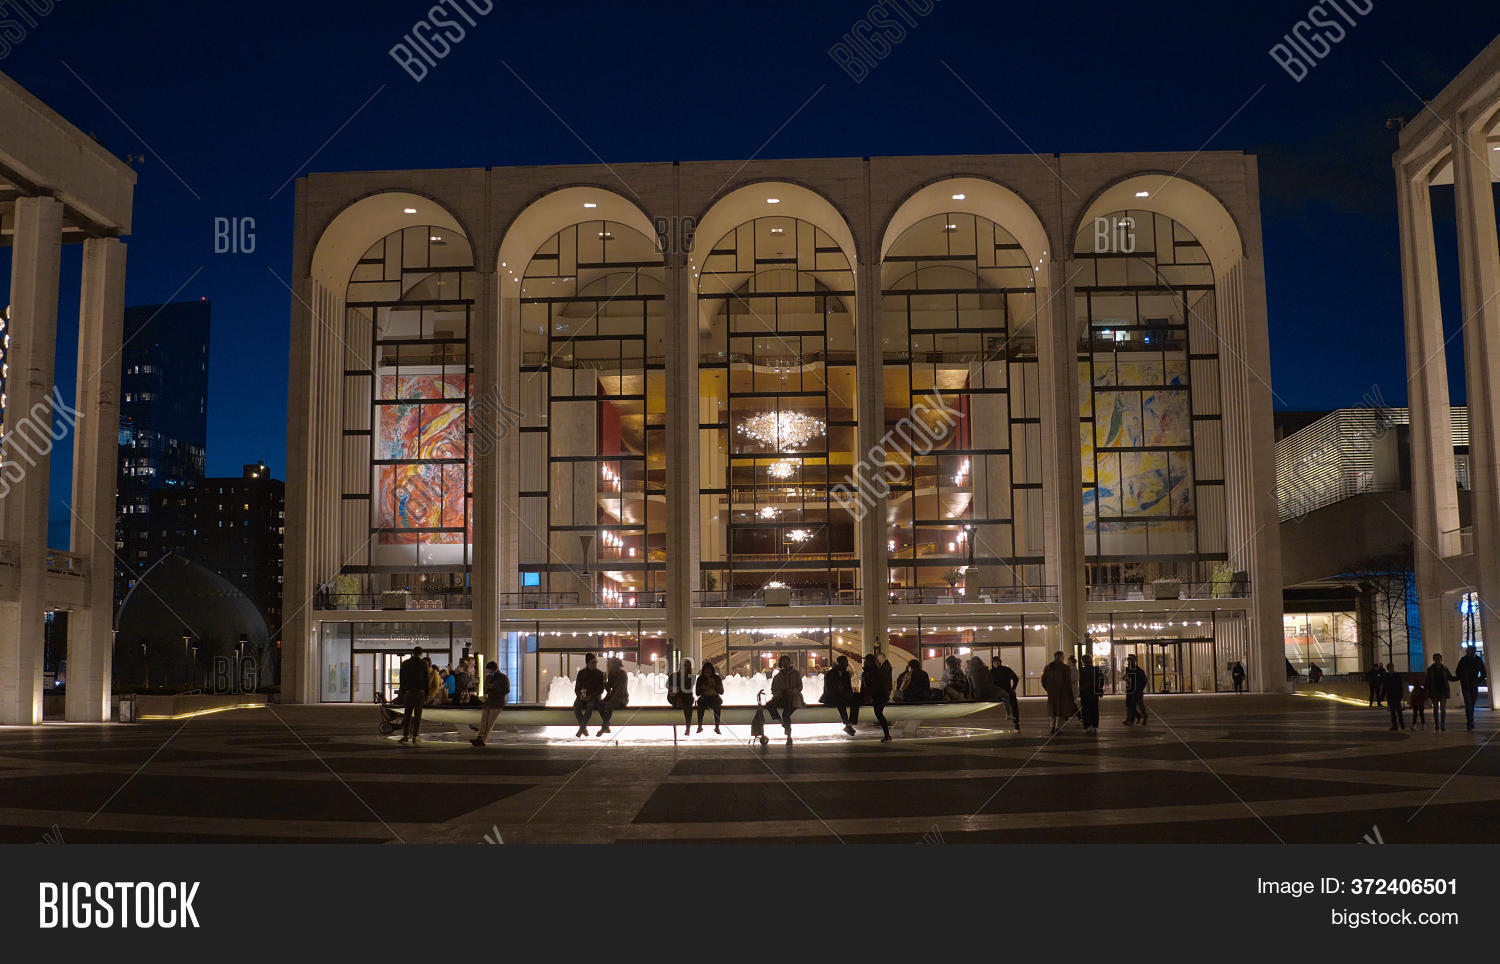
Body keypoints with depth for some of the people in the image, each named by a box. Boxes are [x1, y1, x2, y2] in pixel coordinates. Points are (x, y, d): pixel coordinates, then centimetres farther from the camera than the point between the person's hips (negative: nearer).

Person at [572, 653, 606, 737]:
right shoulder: (581, 673, 7)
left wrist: (590, 696, -18)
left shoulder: (599, 673, 2)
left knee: (590, 705, -38)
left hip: (595, 696, -2)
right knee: (576, 706, -32)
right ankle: (584, 728, -24)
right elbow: (577, 688, 7)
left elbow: (601, 689, -3)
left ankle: (581, 728, -31)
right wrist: (580, 695, -16)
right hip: (583, 696, 2)